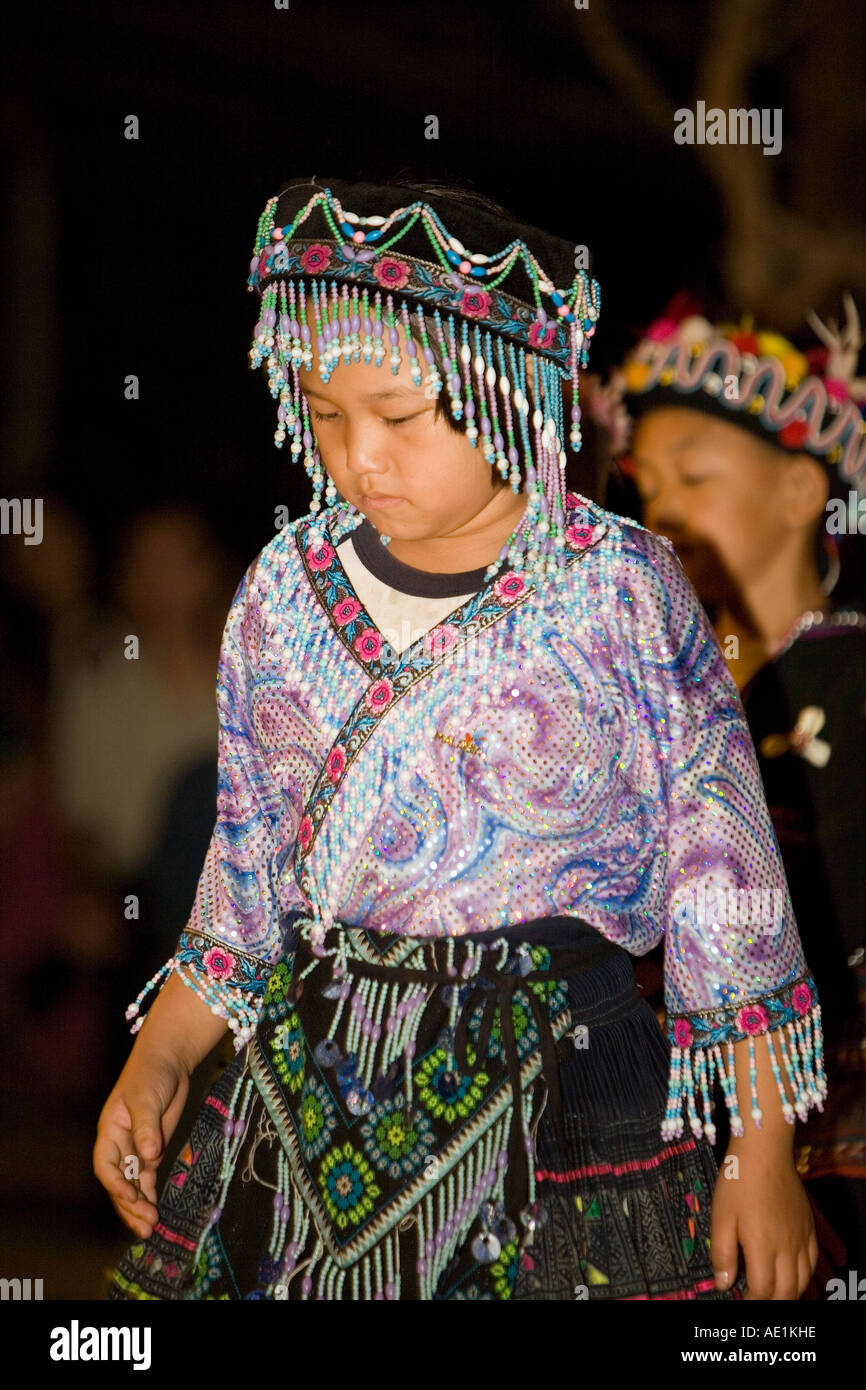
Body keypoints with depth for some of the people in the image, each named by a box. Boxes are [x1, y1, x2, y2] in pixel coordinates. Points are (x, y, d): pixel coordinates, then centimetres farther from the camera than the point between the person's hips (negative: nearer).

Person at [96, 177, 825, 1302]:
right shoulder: (287, 588, 6)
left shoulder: (621, 595, -8)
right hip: (313, 1083, 4)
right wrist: (158, 1063, 7)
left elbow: (727, 877, -4)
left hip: (559, 1083, -4)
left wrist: (764, 1156, -4)